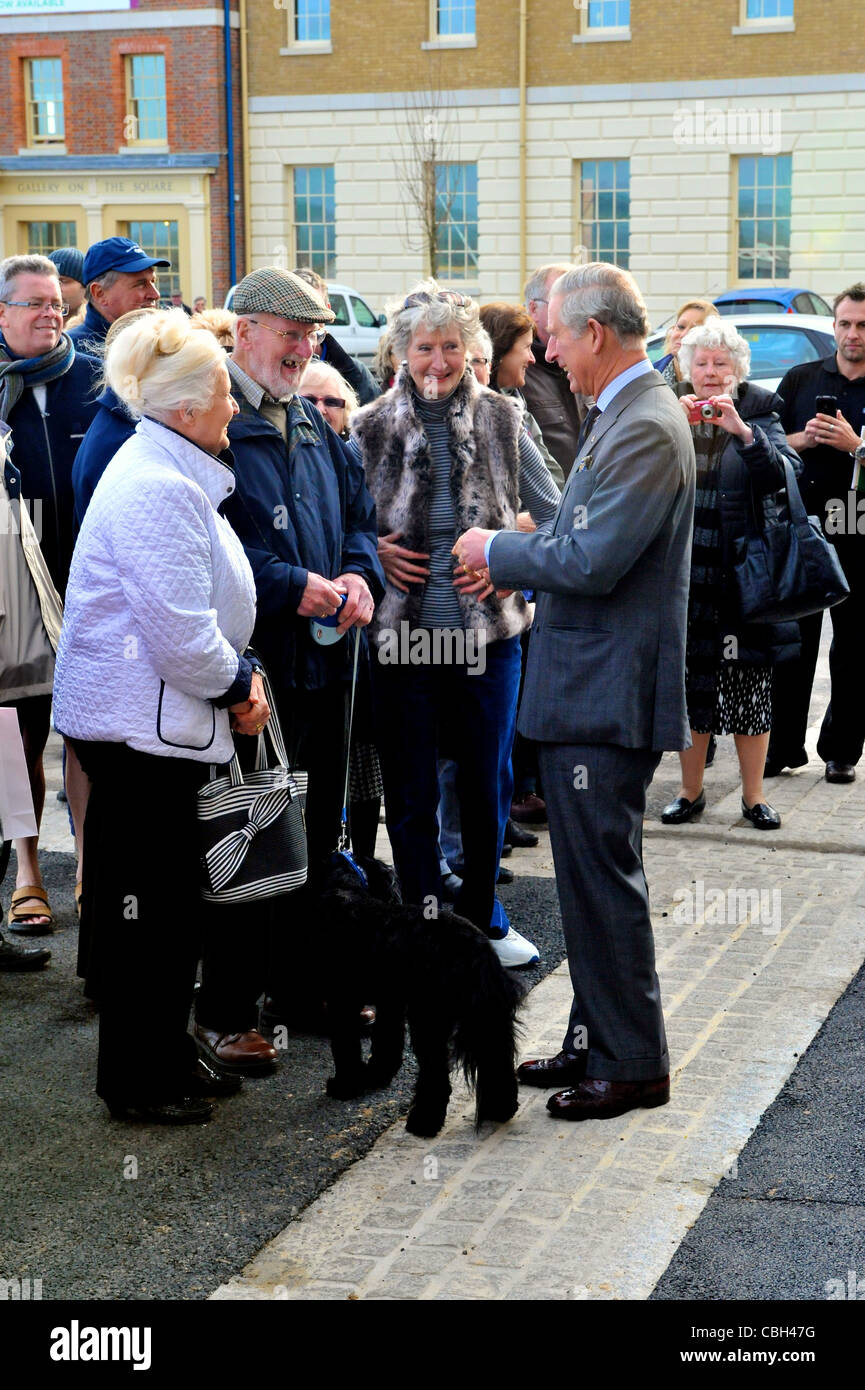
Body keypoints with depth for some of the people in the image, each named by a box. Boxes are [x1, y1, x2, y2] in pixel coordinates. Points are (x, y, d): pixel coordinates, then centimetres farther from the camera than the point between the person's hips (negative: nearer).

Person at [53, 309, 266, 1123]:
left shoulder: (177, 473, 13)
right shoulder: (155, 487, -20)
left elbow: (206, 600, 20)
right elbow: (180, 633, -23)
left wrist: (242, 673, 7)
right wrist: (237, 685, -7)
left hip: (169, 720, 10)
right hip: (137, 723, -10)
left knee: (177, 901, 16)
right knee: (142, 907, 0)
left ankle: (166, 1054, 29)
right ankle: (135, 1083, 12)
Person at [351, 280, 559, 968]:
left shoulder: (502, 420, 0)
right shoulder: (371, 427, -2)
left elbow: (551, 515, 8)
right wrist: (373, 552, -9)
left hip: (488, 629, 1)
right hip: (402, 631, -1)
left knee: (487, 783, 13)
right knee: (411, 791, 8)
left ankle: (483, 918, 31)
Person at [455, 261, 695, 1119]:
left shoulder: (645, 430, -19)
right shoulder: (618, 417, 14)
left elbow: (591, 562, -24)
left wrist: (497, 552, -10)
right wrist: (516, 565, 9)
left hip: (607, 695, -10)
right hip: (587, 691, 10)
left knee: (603, 877, -2)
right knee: (589, 875, 17)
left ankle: (633, 1064, 9)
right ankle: (595, 1040, 29)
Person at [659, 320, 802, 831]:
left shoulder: (759, 415, 3)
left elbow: (785, 474, -12)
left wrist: (743, 431, -24)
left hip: (746, 572, -1)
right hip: (687, 573, 1)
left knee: (751, 684, 3)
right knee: (690, 681, 7)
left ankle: (754, 795, 16)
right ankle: (691, 791, 21)